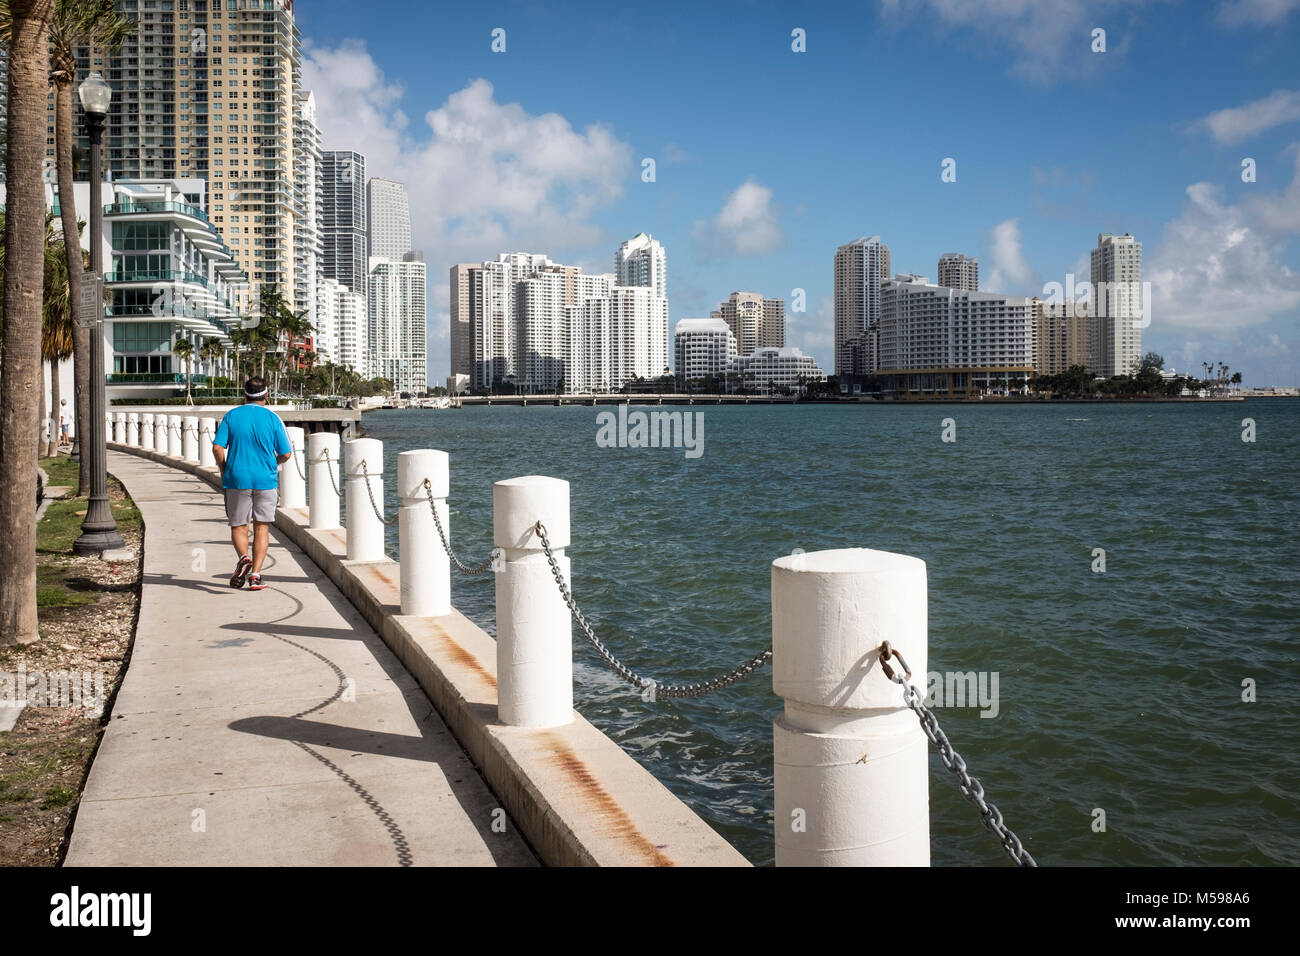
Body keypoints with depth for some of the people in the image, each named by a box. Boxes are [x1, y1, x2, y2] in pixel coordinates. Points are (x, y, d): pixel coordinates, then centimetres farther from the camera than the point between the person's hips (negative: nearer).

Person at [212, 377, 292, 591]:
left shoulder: (231, 416, 1)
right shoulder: (272, 418, -1)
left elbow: (217, 447, -4)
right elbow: (286, 454, 0)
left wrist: (223, 470, 12)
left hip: (237, 479, 0)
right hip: (266, 479, 0)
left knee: (238, 526, 11)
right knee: (261, 527, 7)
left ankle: (244, 558, -16)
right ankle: (255, 574, 0)